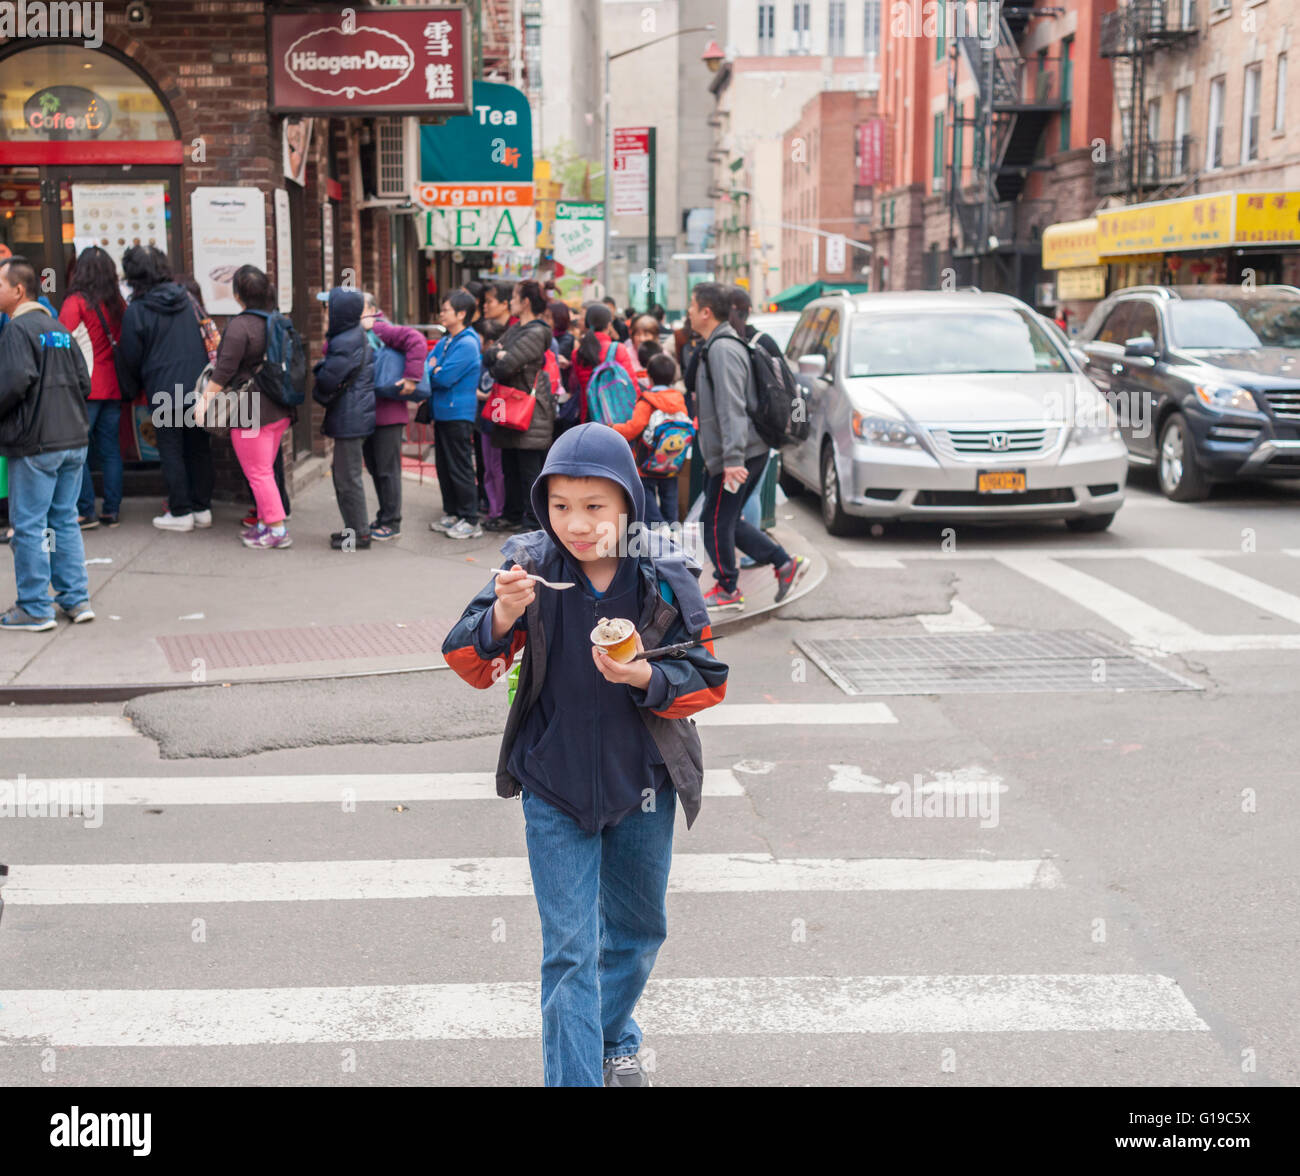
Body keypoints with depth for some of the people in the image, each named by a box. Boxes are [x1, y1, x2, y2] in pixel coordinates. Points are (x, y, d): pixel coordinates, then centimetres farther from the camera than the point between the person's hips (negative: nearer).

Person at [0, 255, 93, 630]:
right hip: (73, 439, 8)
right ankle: (76, 599, 16)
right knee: (65, 521, 14)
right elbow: (84, 382, 13)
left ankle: (35, 609, 5)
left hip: (34, 444, -8)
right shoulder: (59, 328, 14)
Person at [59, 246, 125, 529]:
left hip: (85, 389, -5)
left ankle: (86, 512, -1)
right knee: (110, 450, 10)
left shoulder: (76, 303, -9)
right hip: (112, 387, 5)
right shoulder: (118, 304, 5)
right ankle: (112, 510, 12)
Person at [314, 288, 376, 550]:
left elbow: (327, 381, -16)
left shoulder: (346, 344, -20)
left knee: (348, 478, -3)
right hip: (353, 417, 10)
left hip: (350, 419, -10)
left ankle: (359, 533, 5)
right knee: (343, 474, 19)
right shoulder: (357, 334, 11)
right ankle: (354, 527, 26)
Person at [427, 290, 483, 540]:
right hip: (442, 413, 9)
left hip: (458, 415, -9)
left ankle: (470, 521, 2)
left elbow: (444, 378, -21)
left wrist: (431, 372, -2)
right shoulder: (445, 342, 12)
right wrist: (434, 373, -11)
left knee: (460, 469, -4)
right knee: (444, 467, 15)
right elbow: (427, 364, 9)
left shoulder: (466, 345, -16)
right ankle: (451, 514, 25)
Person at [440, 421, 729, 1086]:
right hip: (554, 787, -2)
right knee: (569, 948, -1)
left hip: (642, 785, 2)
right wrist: (501, 618, -33)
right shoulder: (532, 569, -14)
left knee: (637, 928, 22)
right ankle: (575, 1075, 11)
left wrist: (644, 677, -28)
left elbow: (708, 680, -8)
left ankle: (614, 1040, 48)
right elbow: (468, 664, -12)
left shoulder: (664, 578, -13)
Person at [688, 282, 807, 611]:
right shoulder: (717, 345, 16)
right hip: (752, 451, 10)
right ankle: (785, 563, 14)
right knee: (728, 522, 15)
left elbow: (731, 407, -24)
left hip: (739, 456, -10)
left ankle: (727, 589, 15)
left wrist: (733, 458, -29)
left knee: (716, 524, 2)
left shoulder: (722, 348, -16)